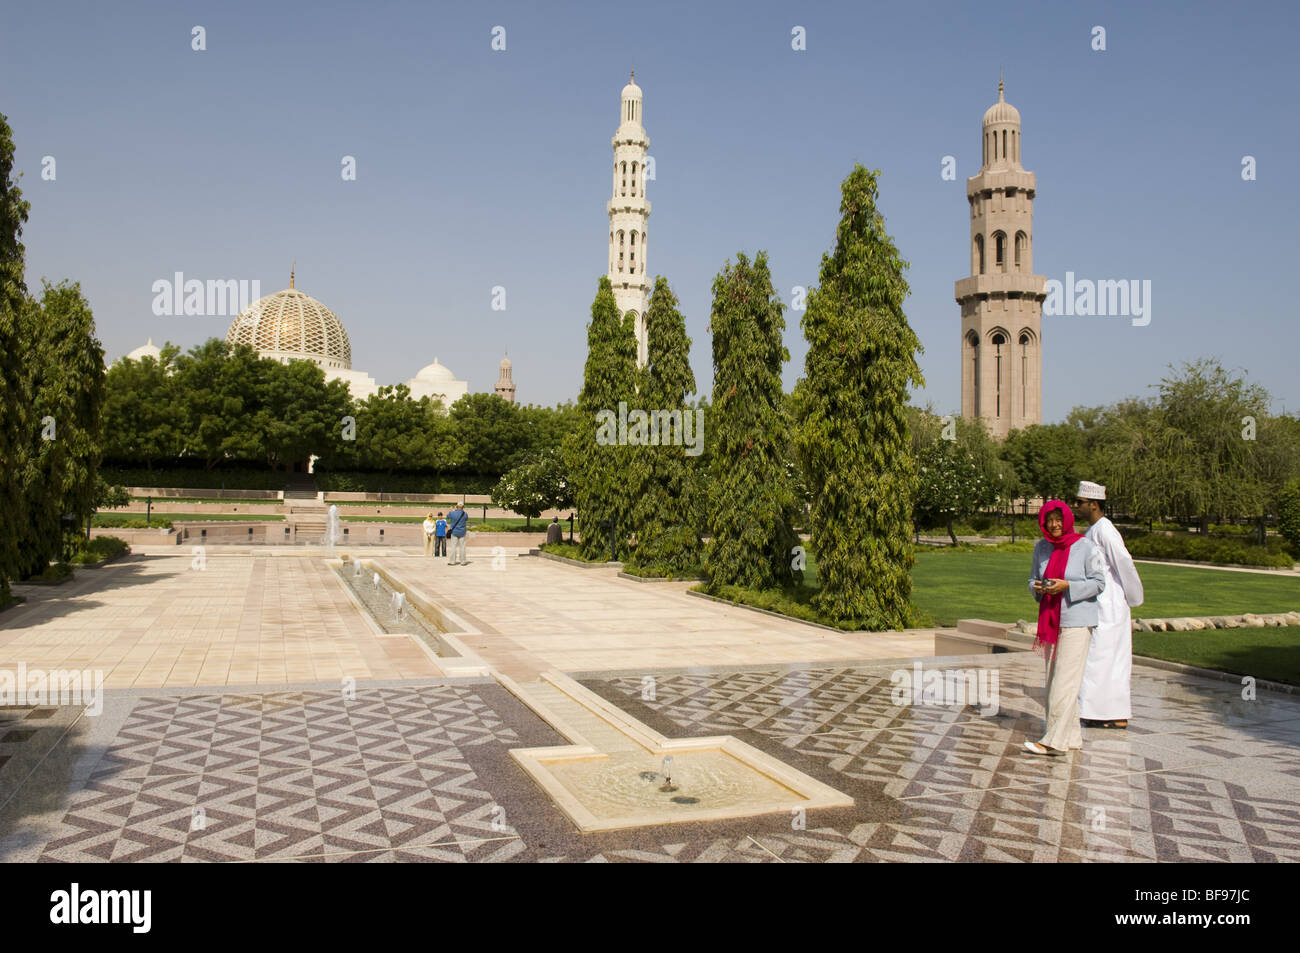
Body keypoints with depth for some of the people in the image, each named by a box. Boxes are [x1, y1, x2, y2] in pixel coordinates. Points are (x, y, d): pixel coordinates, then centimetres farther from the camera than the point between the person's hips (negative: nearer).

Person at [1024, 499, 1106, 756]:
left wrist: (1067, 586, -19)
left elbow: (1098, 582, -6)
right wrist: (1038, 588, -8)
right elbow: (1033, 579, 15)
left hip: (1076, 621, -6)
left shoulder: (1085, 548, -8)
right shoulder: (1042, 547, 8)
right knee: (1054, 679, 9)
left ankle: (1054, 741, -9)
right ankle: (1073, 737, 19)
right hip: (1050, 619, 6)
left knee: (1065, 680, -9)